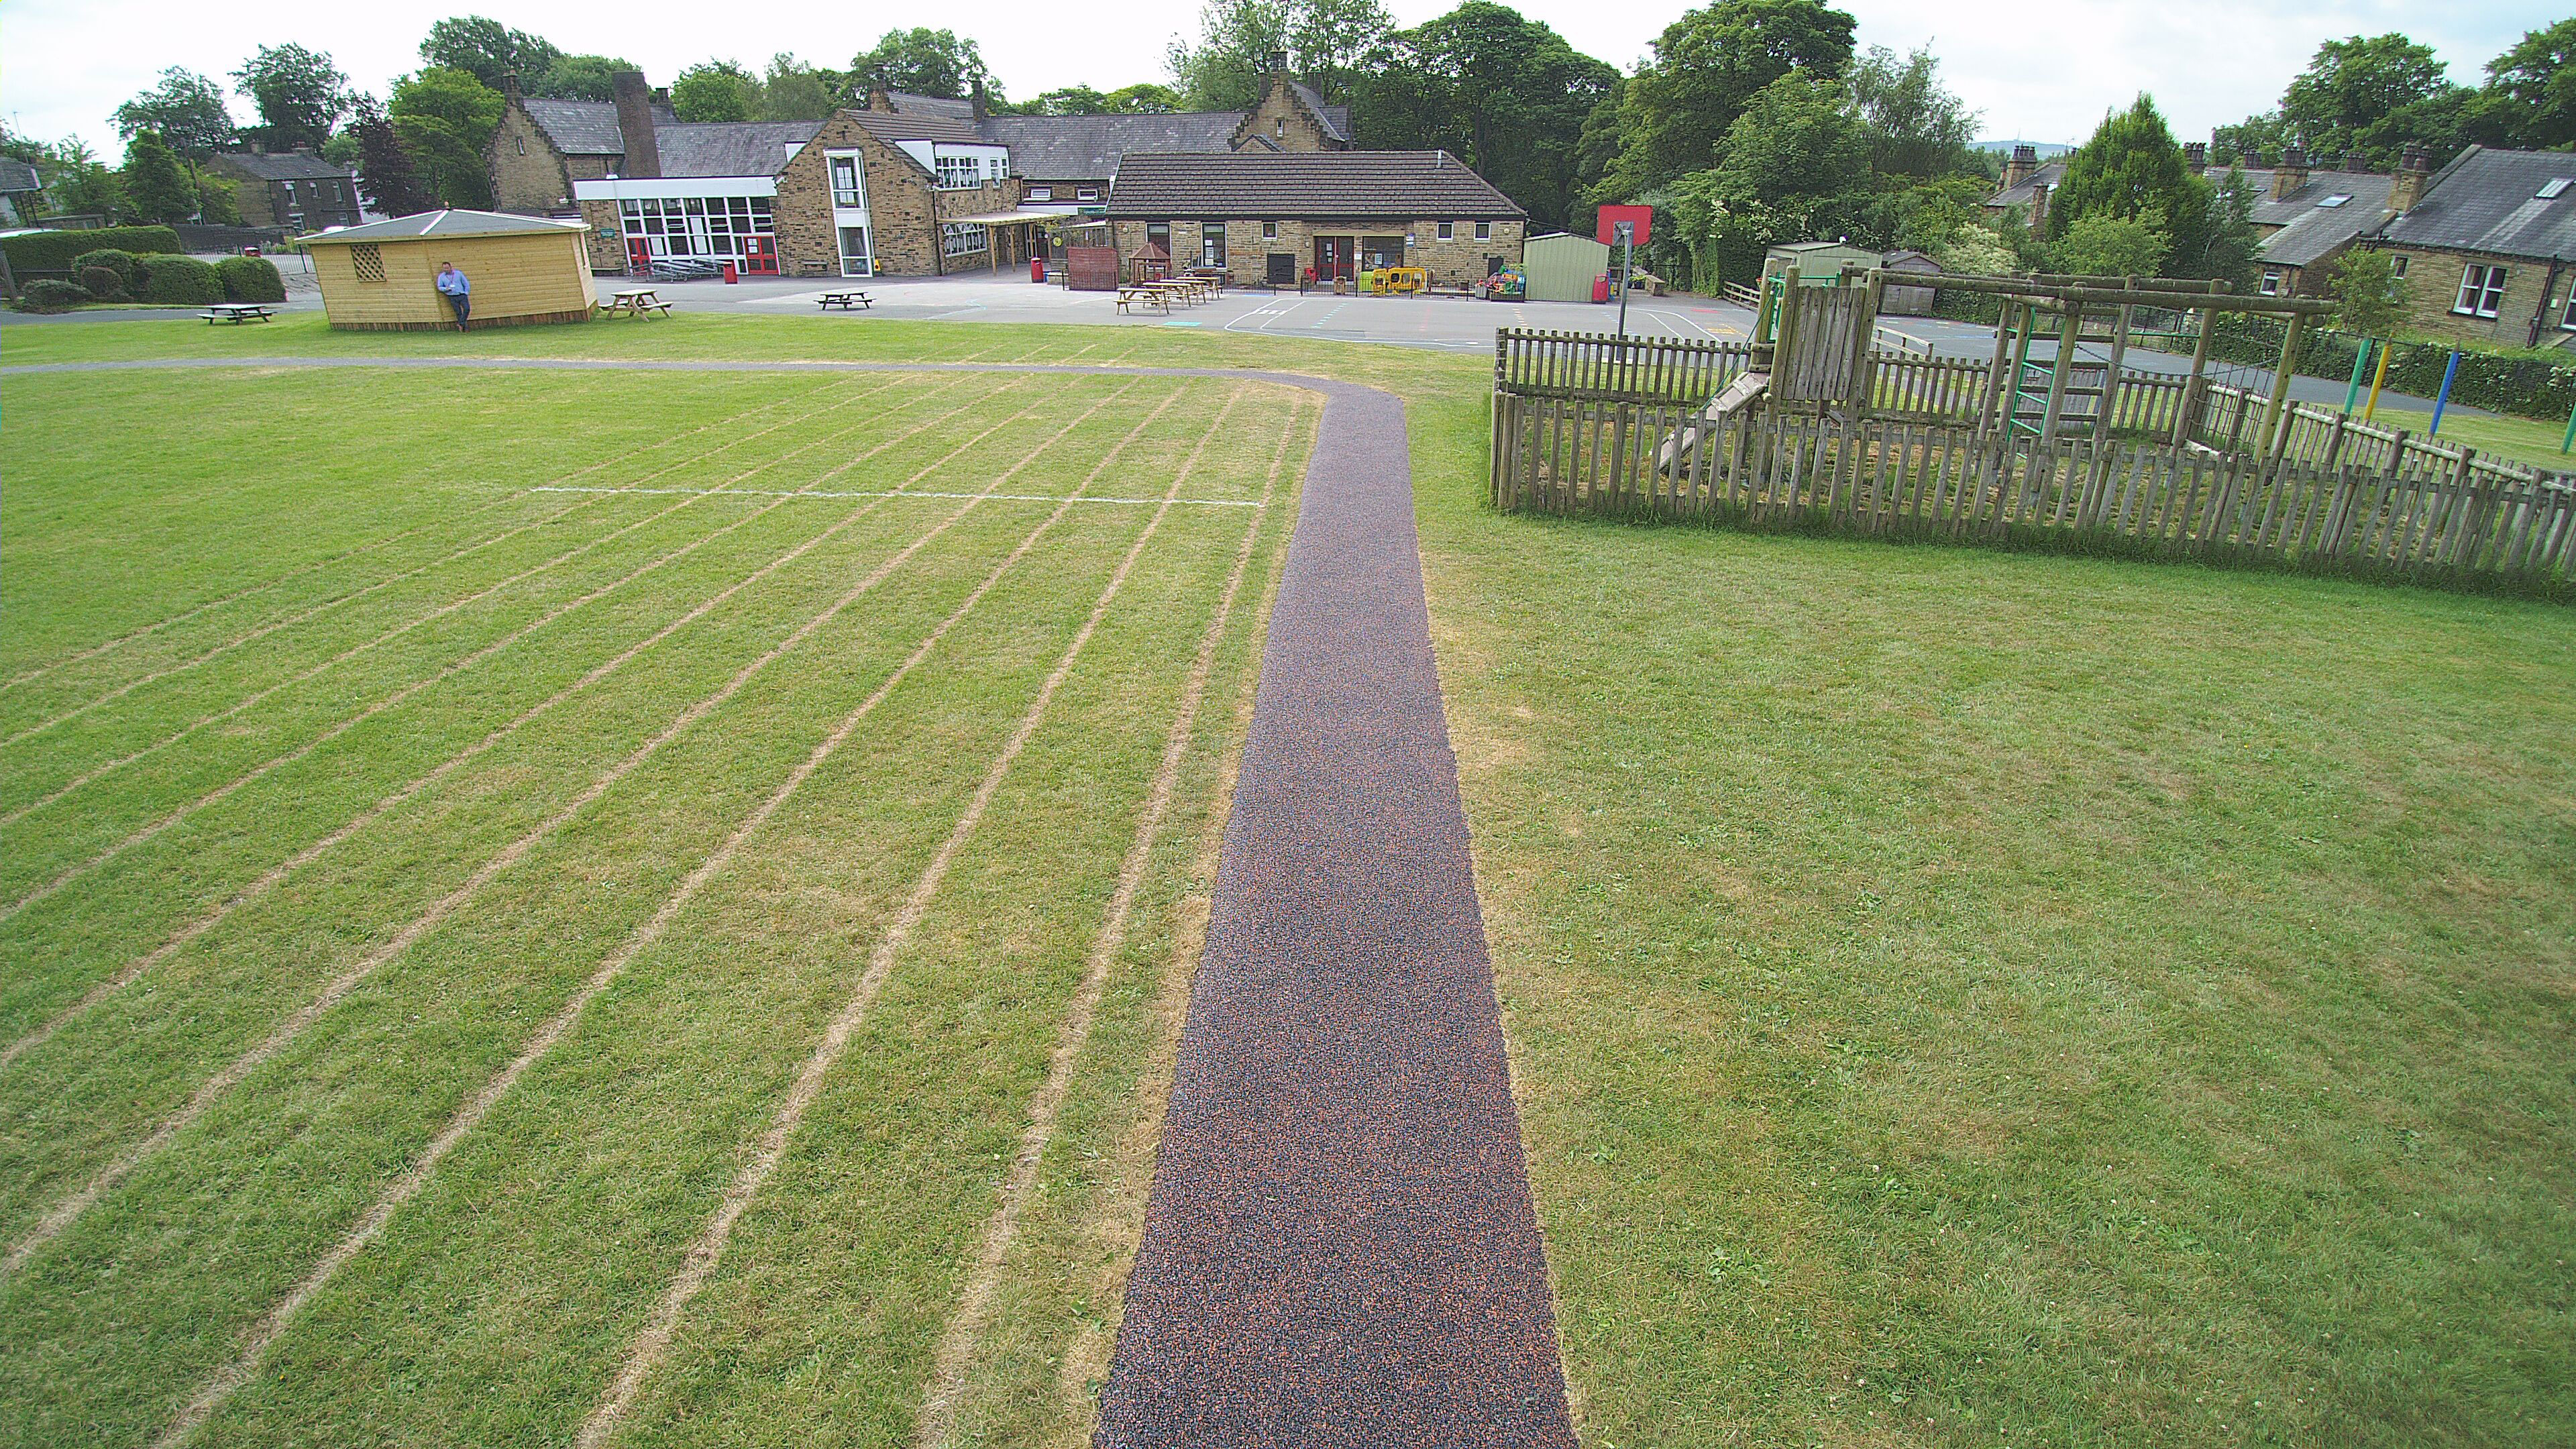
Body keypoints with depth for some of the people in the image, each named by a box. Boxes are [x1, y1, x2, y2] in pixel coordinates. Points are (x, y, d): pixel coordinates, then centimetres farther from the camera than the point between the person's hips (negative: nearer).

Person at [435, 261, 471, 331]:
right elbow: (440, 287, 11)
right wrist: (445, 289, -11)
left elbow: (466, 284, 10)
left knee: (467, 309, -19)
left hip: (462, 295, 0)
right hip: (452, 297, 0)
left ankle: (461, 324, -11)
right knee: (458, 312, -2)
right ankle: (465, 328, 1)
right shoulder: (441, 276, 7)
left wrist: (466, 294, 2)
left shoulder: (458, 273, 6)